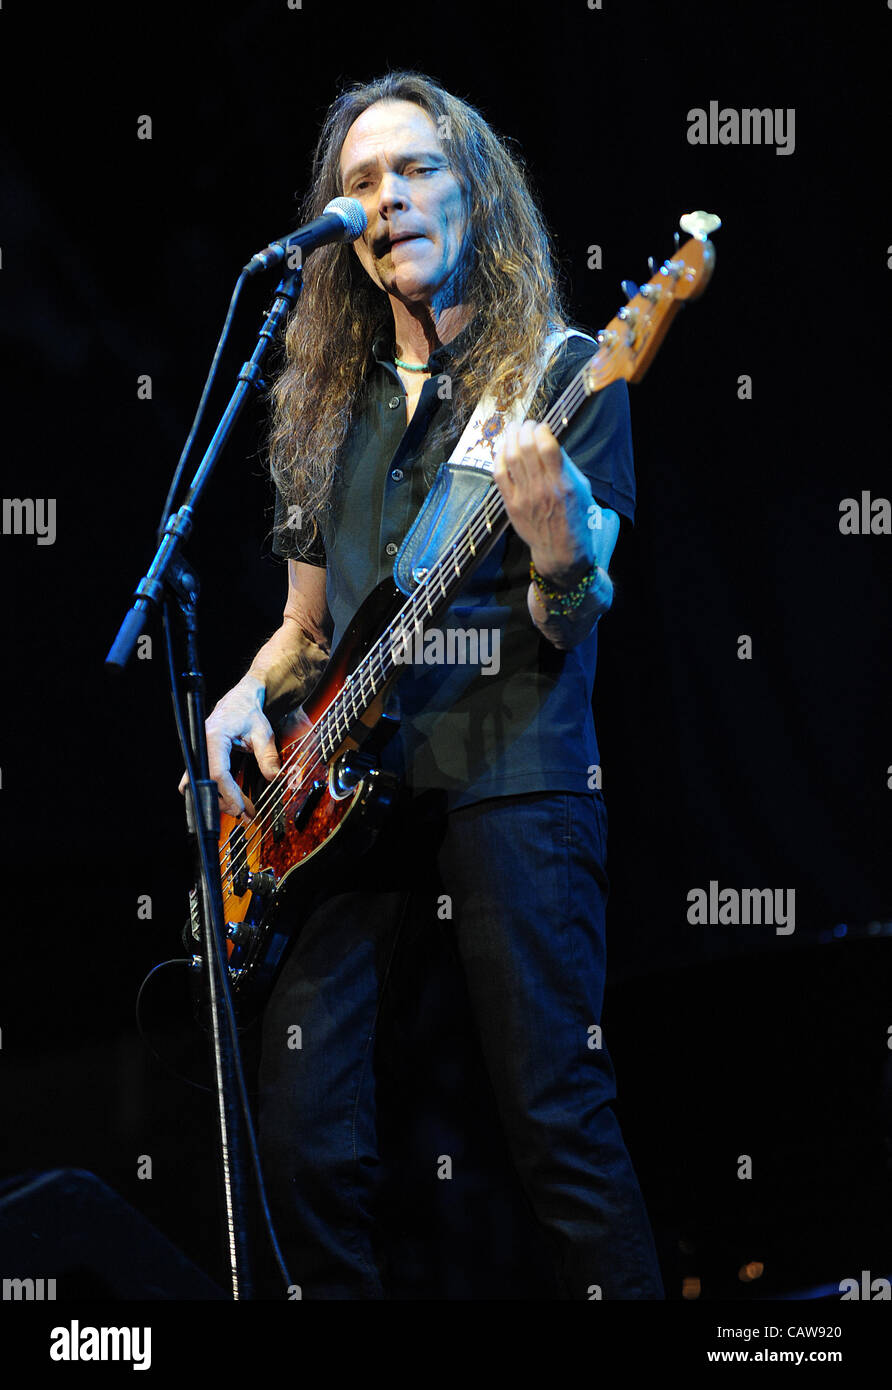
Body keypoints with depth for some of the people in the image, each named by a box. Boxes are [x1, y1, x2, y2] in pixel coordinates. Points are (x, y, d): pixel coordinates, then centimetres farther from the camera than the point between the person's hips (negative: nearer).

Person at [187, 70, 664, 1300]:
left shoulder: (561, 374, 5)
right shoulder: (329, 408, 20)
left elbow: (577, 620, -3)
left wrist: (561, 554, -25)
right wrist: (247, 693, 5)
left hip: (512, 779, -5)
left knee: (557, 1120, -12)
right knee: (307, 1138, -4)